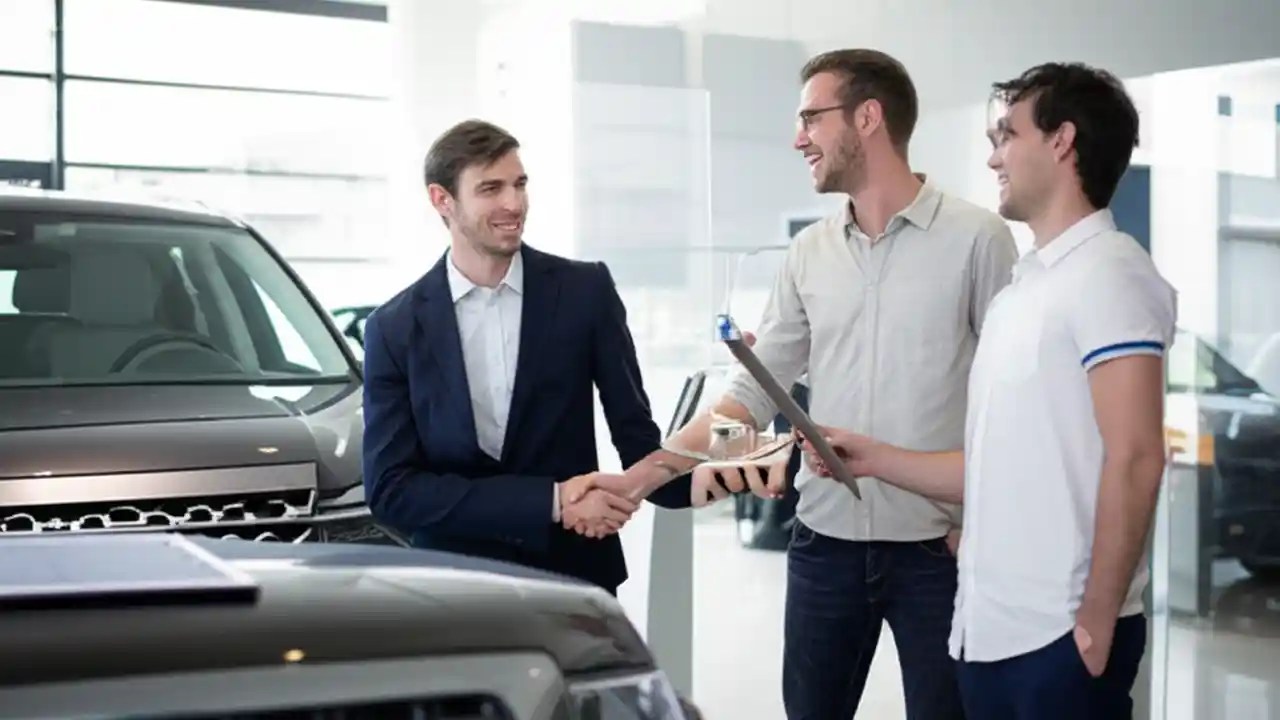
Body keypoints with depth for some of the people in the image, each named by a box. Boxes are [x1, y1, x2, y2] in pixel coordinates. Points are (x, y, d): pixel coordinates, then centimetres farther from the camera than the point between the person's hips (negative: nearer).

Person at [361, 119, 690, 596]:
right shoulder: (396, 328, -4)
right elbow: (390, 488, -10)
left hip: (575, 579, 1)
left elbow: (633, 427, -1)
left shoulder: (586, 291, -2)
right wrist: (550, 501, -19)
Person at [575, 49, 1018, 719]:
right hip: (825, 540, 4)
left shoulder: (976, 237, -7)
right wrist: (638, 477, -2)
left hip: (936, 545, -4)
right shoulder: (808, 253, 6)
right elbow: (753, 392, 7)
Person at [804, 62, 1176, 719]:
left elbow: (1135, 459, -17)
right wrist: (875, 459, 16)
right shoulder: (1022, 291, 16)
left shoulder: (1106, 273, -10)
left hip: (1059, 634, -8)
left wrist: (1097, 619, -18)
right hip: (989, 627, 8)